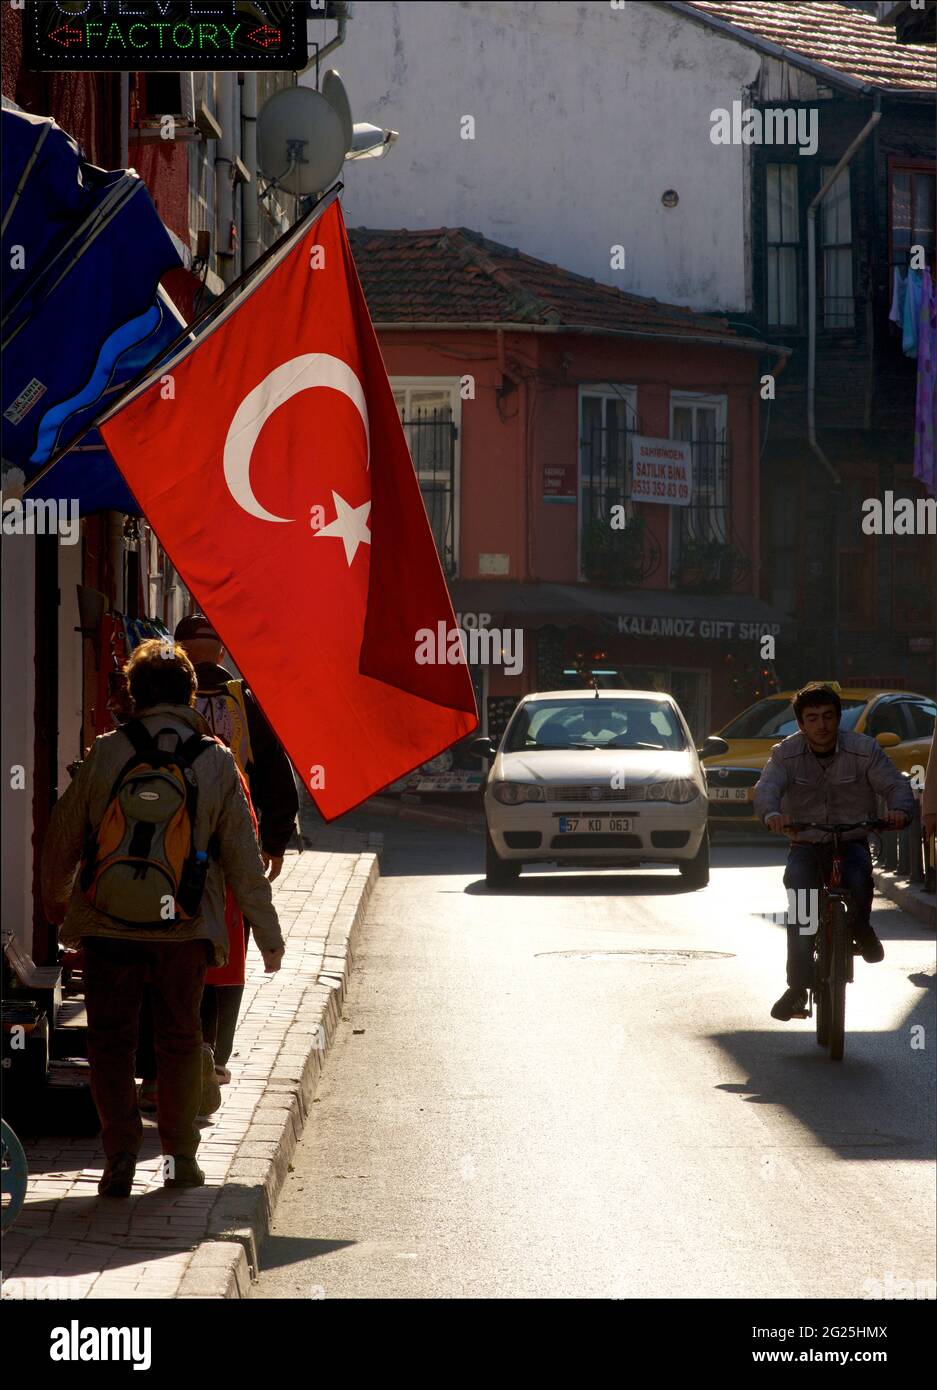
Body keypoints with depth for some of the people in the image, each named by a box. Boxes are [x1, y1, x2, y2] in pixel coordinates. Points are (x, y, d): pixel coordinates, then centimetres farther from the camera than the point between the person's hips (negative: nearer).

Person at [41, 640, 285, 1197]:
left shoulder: (105, 753, -5)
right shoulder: (216, 761, -4)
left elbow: (65, 832, 6)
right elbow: (243, 857, -1)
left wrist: (55, 896, 25)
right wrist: (269, 935, 8)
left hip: (108, 923, -1)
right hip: (186, 928, 1)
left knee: (110, 1042, 9)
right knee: (180, 1040, 16)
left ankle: (121, 1156, 1)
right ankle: (181, 1156, 21)